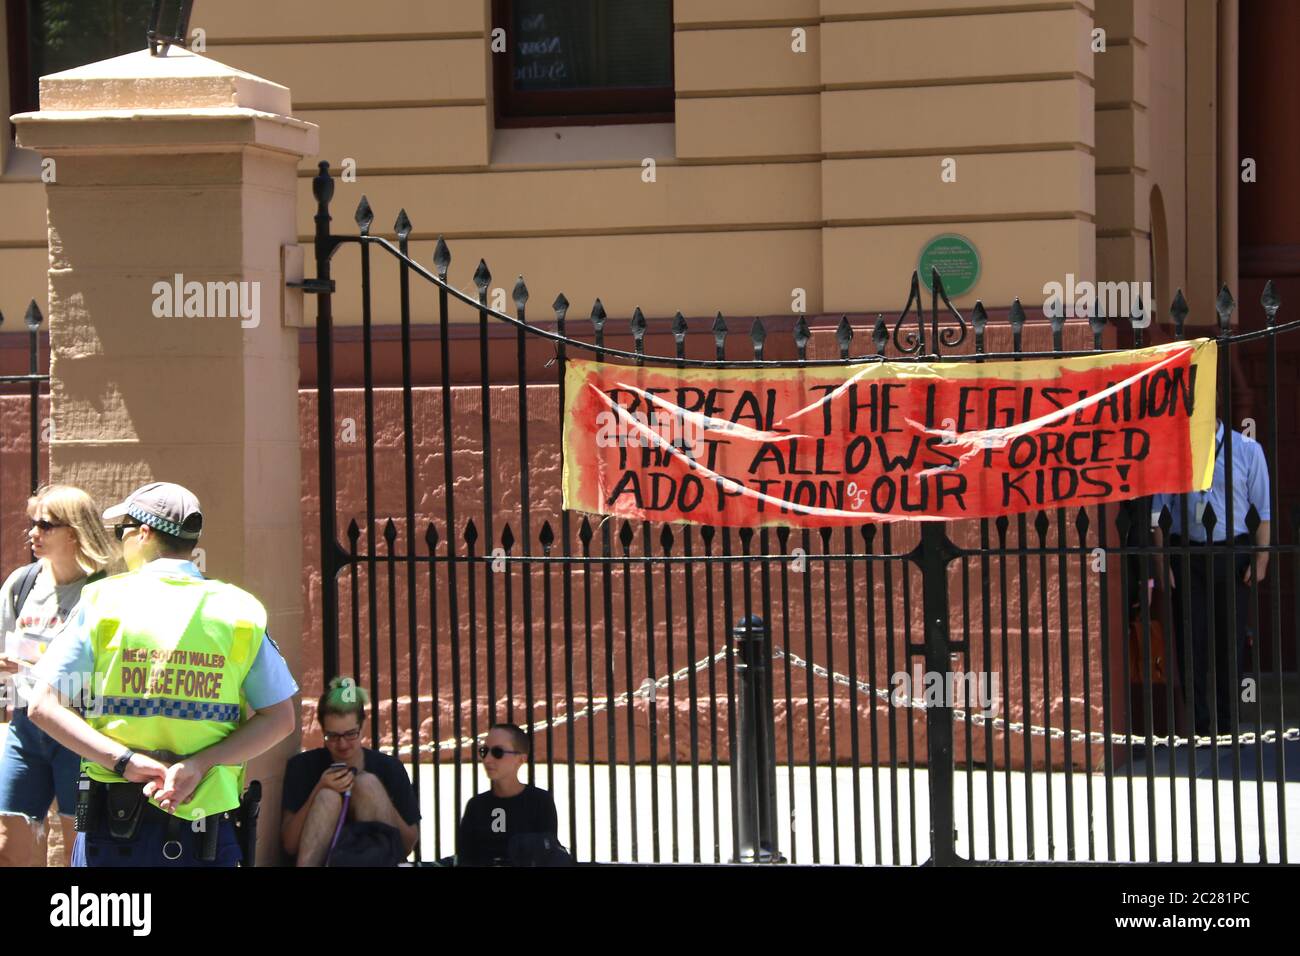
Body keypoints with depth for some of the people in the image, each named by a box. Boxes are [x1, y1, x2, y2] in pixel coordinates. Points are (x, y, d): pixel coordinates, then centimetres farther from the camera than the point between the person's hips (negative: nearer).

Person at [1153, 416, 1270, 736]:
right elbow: (1159, 511, 6)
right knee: (1191, 639, -1)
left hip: (1231, 555, -1)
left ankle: (1226, 726, 13)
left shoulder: (1247, 449, 1)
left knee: (1231, 639, 3)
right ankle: (1201, 725, 7)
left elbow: (1263, 510, 2)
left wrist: (1261, 558, -5)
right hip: (1186, 553, 1)